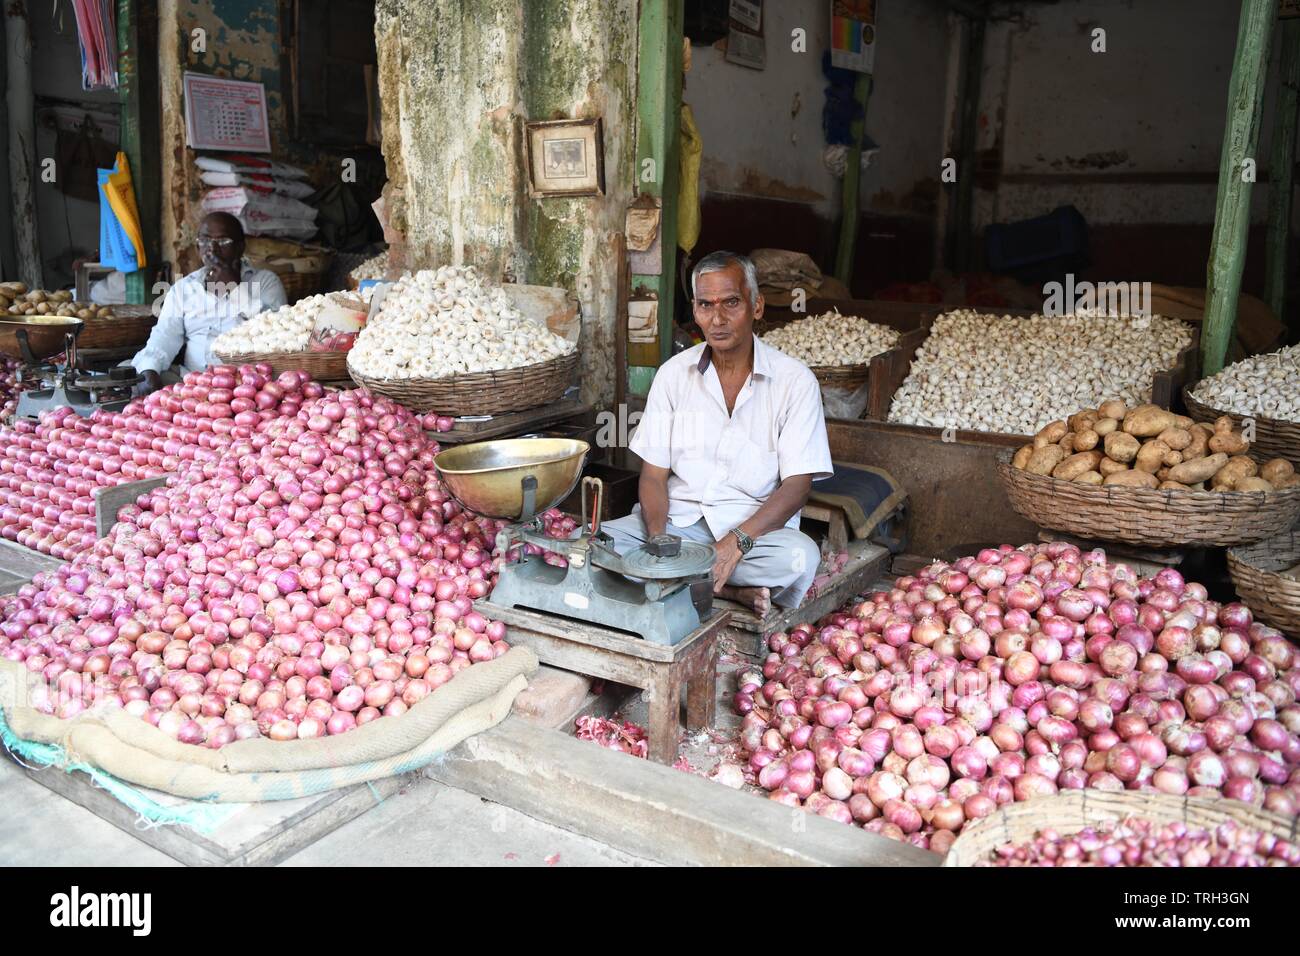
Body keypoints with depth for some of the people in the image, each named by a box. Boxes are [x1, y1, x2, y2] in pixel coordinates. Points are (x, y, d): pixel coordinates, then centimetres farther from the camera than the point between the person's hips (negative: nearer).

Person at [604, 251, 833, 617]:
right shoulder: (674, 373, 5)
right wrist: (658, 539, -18)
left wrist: (738, 539, -24)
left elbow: (797, 485, -8)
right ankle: (732, 591, -20)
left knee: (800, 556, -35)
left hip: (755, 526, -3)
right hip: (677, 520, 3)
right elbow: (653, 475, 3)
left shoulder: (794, 380, -3)